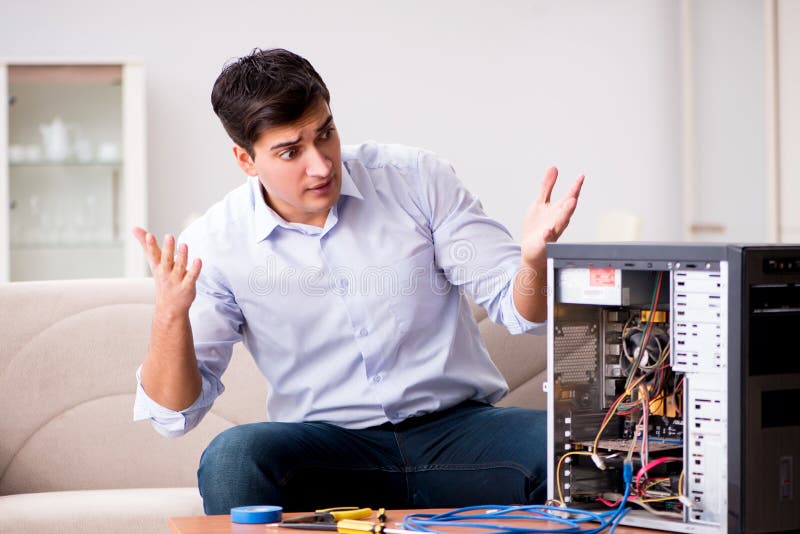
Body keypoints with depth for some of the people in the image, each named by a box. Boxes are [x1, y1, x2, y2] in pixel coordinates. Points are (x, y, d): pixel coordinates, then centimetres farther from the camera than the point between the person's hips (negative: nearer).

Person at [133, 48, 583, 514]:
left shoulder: (417, 179, -1)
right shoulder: (213, 246, -3)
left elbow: (519, 310, 1)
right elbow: (177, 414, -4)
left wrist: (533, 260, -23)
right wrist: (170, 314, -24)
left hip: (456, 427, 1)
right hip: (327, 447, 0)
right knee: (230, 459, -33)